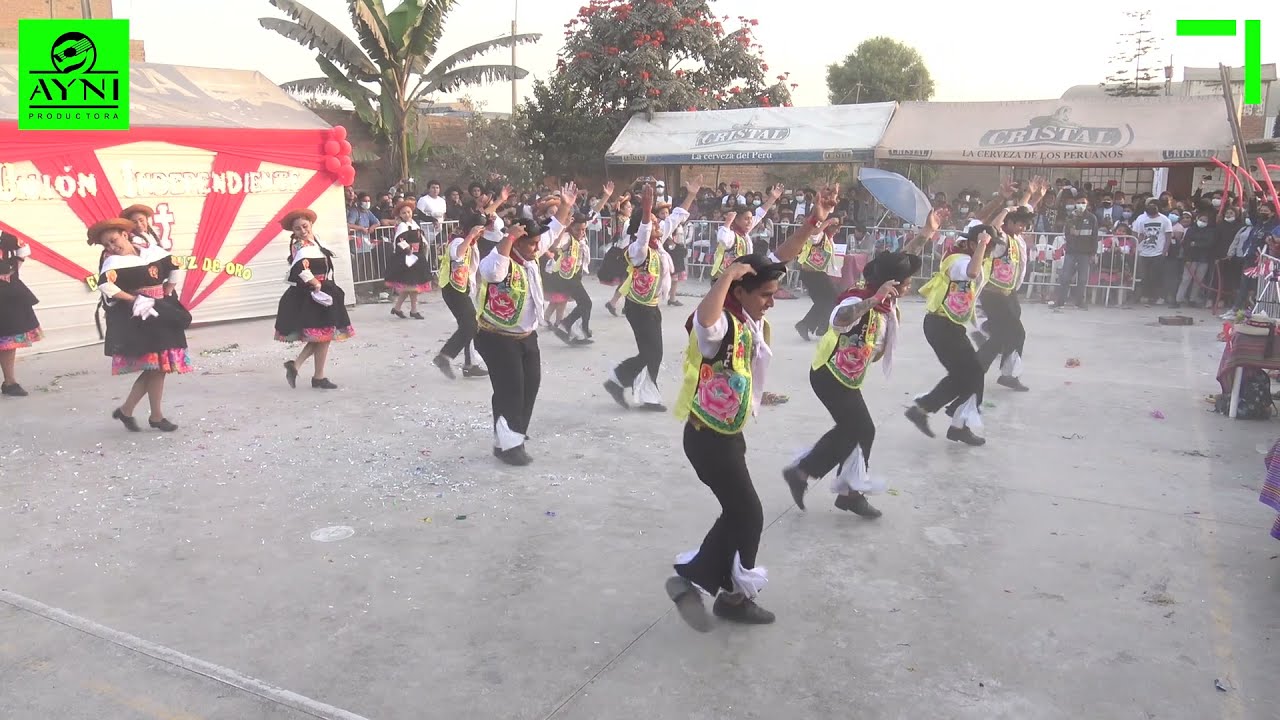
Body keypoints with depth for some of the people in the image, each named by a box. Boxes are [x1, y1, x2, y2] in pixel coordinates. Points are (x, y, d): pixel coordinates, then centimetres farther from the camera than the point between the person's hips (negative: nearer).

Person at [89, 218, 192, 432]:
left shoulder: (152, 251, 6)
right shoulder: (113, 262, -8)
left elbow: (175, 267, 19)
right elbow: (105, 286, -25)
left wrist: (167, 292, 14)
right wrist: (135, 300, -19)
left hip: (162, 314, 6)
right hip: (137, 318, -6)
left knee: (160, 366, 5)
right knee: (155, 366, -6)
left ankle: (126, 410, 16)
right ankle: (156, 416, 7)